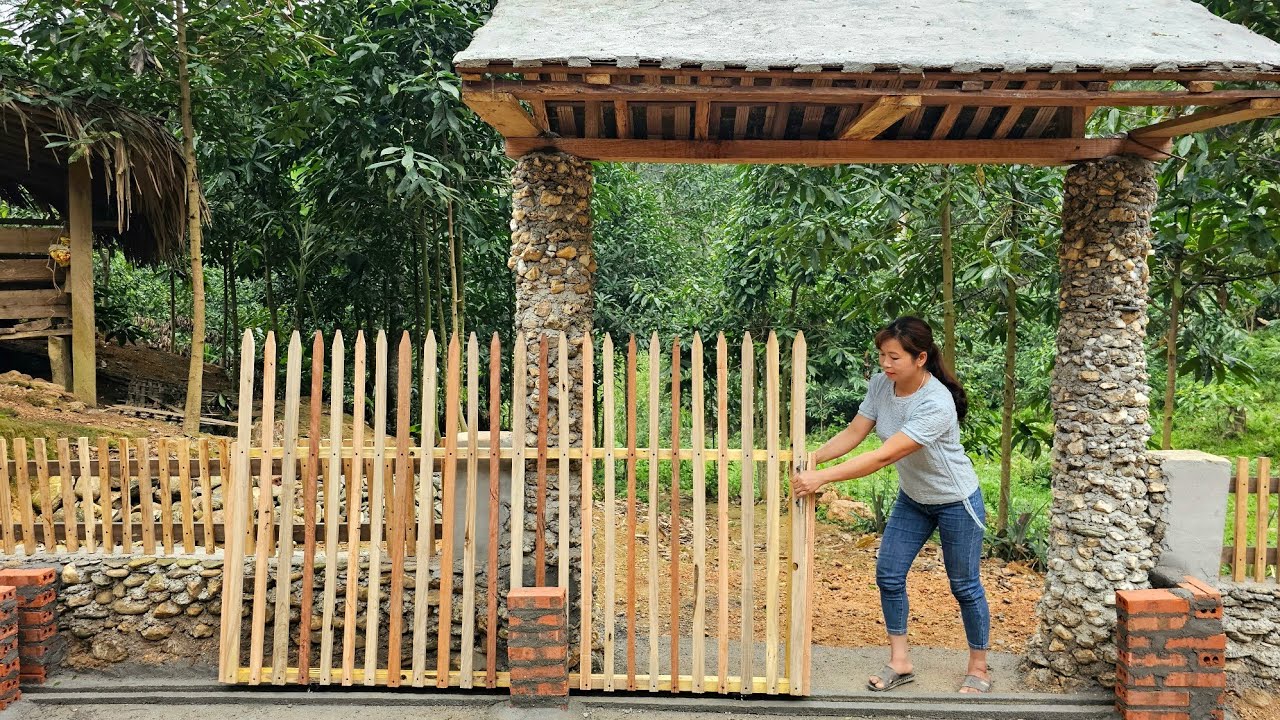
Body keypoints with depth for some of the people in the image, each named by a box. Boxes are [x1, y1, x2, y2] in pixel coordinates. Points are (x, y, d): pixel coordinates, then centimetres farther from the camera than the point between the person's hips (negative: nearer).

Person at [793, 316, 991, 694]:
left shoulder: (936, 405, -36)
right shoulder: (881, 385, -14)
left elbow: (884, 456, -40)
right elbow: (853, 434, -11)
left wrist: (823, 477, -43)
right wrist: (810, 460, -27)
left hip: (956, 502, -6)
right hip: (912, 499, 7)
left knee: (964, 586, 8)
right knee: (888, 575, 4)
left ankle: (978, 668, 28)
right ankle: (899, 662, 19)